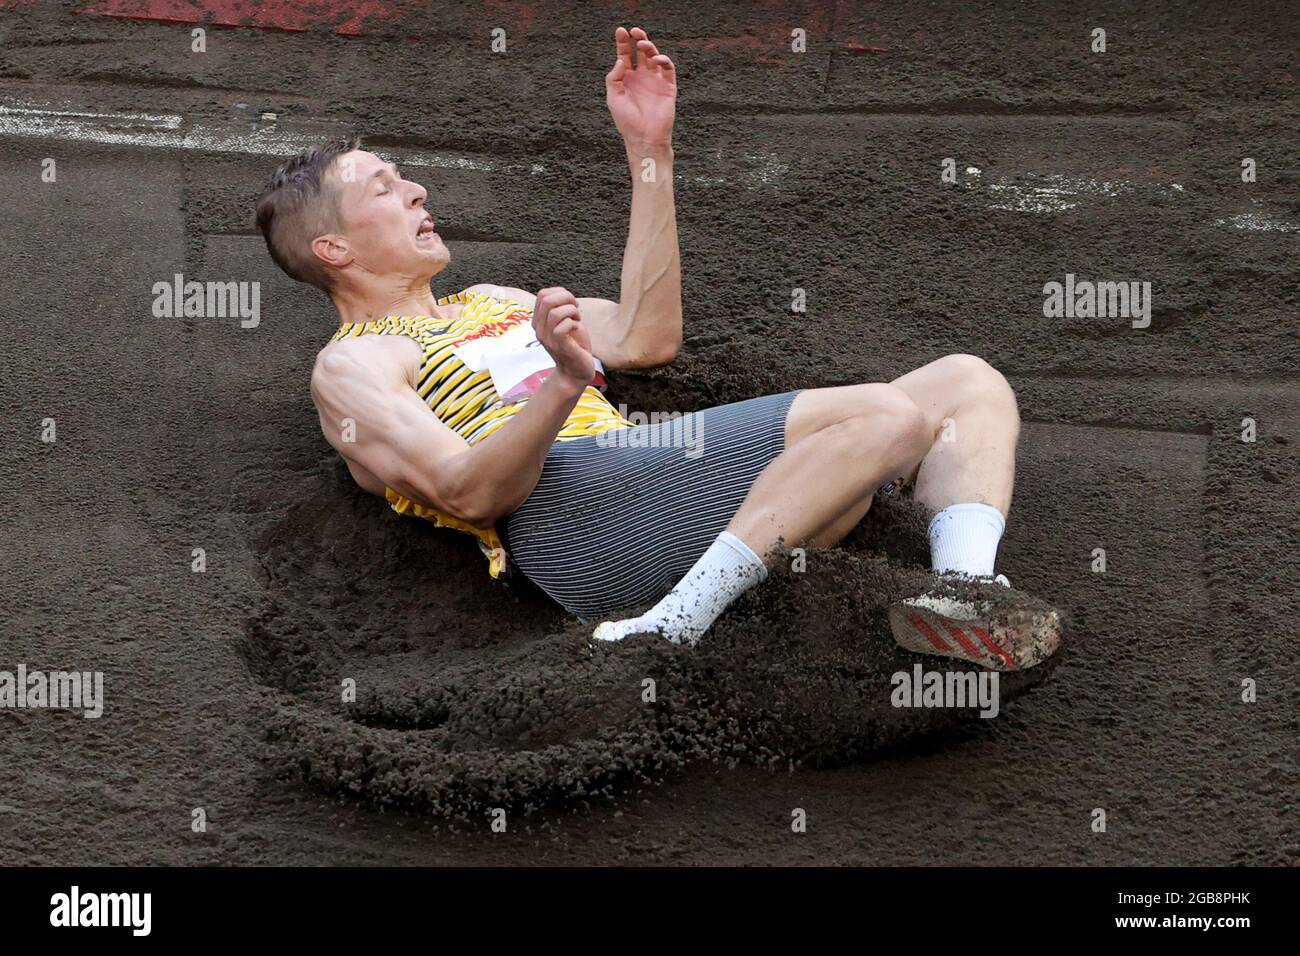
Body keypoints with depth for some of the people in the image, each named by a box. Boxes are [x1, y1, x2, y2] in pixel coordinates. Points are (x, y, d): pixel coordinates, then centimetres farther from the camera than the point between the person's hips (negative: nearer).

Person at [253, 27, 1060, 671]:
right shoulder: (353, 366, 8)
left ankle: (968, 597, -24)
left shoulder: (489, 303, 34)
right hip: (566, 510, -9)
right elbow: (469, 491, -9)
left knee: (969, 383, 3)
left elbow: (647, 337, 25)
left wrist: (650, 153, 22)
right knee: (889, 413, -25)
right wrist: (564, 386, -29)